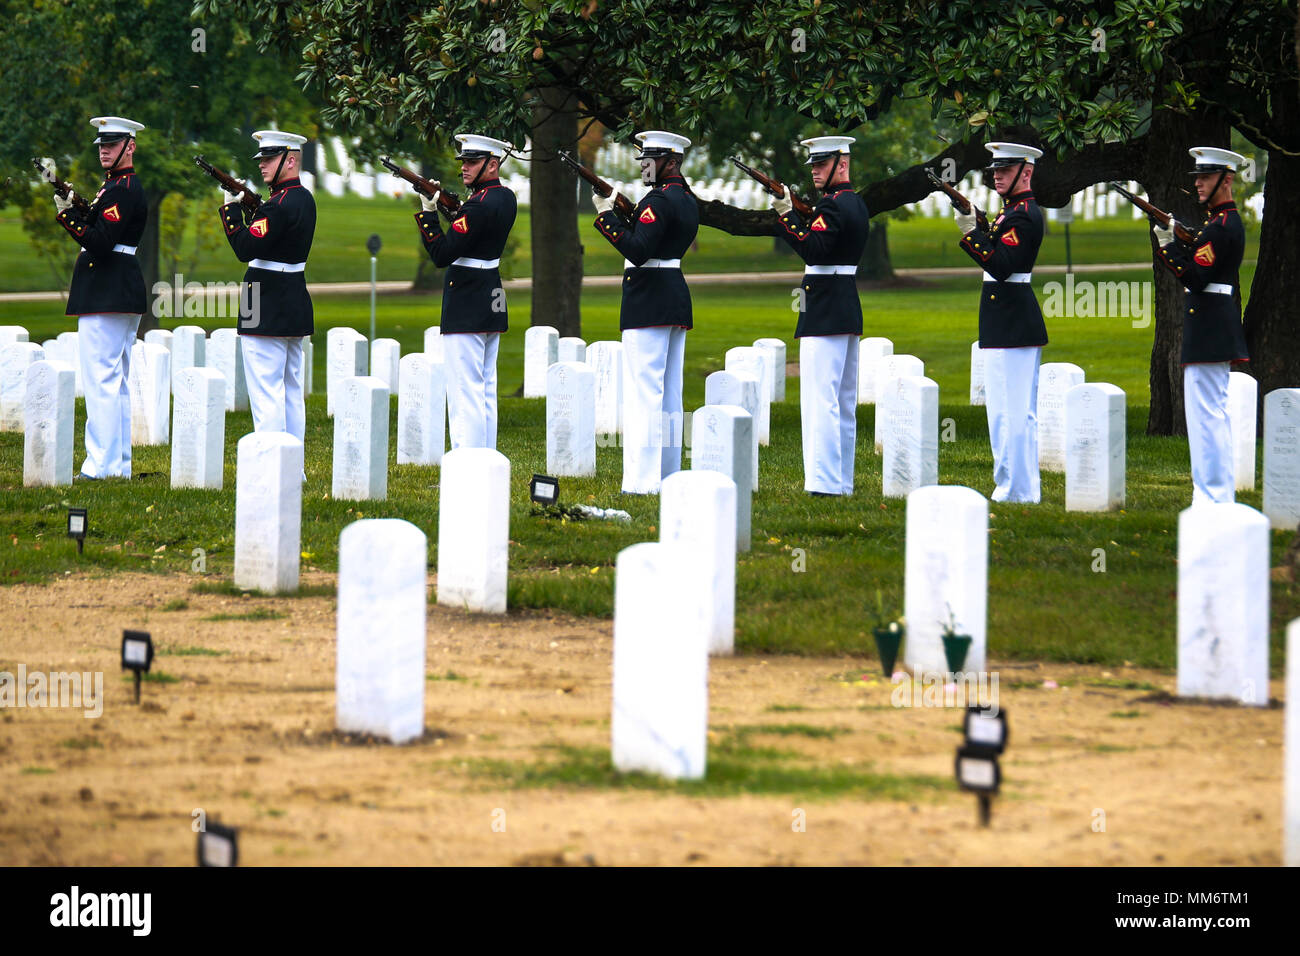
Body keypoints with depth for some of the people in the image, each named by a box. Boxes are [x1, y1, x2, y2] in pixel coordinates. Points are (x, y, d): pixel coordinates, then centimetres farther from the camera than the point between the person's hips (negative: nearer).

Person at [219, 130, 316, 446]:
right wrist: (249, 205, 9)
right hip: (295, 311, 10)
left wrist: (231, 207, -13)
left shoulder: (279, 205, -19)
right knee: (291, 391, 13)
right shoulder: (304, 199, 11)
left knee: (266, 392, -7)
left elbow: (245, 249, -21)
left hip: (268, 311, -10)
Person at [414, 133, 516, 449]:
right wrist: (449, 205, 9)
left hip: (466, 309, -10)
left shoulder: (479, 206, -20)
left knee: (465, 392, -8)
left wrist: (428, 212, -14)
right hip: (493, 305, 10)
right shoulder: (505, 198, 9)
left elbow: (442, 254, -20)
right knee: (485, 391, 14)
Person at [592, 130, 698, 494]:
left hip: (648, 306, -10)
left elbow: (637, 251, -24)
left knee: (644, 392, -10)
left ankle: (642, 480, -12)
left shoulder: (658, 200, -15)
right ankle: (668, 475, 15)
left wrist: (607, 215, -17)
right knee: (669, 394, 12)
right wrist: (622, 214, 11)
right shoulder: (687, 200, 15)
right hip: (678, 302, 10)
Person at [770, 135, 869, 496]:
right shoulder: (857, 203, 16)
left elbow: (812, 250, -23)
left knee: (820, 399, -12)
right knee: (843, 402, 13)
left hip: (825, 313, -10)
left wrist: (786, 213, -23)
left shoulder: (833, 205, -14)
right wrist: (790, 213, 12)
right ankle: (842, 480, 17)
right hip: (849, 312, 10)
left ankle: (824, 482, -16)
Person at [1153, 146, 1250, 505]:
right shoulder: (1229, 221, 16)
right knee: (1216, 413, 14)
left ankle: (1212, 496, -8)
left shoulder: (1220, 226, -16)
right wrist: (1177, 241, 4)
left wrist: (1169, 244, -15)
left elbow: (1195, 277, -21)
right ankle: (1222, 496, 18)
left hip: (1208, 328, -11)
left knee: (1206, 414, -9)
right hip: (1218, 330, 11)